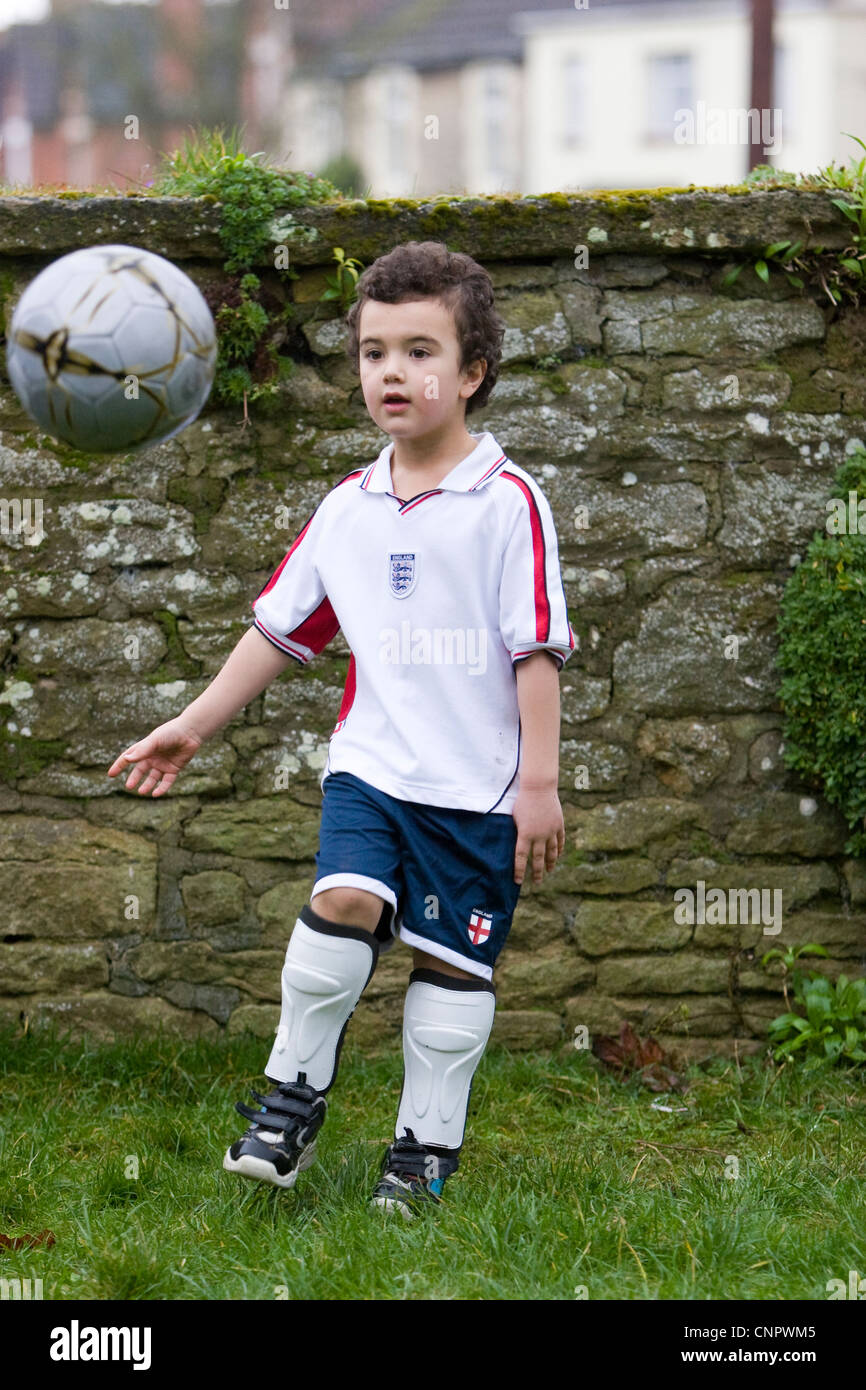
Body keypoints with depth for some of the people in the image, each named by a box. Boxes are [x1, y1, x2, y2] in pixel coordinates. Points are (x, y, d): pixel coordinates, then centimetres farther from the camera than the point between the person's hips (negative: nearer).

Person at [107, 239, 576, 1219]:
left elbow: (536, 651, -7)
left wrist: (540, 784, -9)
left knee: (452, 965, 4)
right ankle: (292, 1093, -4)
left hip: (478, 786, -2)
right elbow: (280, 630, 16)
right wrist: (193, 727, 15)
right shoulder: (347, 508, 6)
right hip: (370, 765, 3)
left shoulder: (508, 503, -8)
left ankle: (425, 1144, 19)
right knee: (344, 902, -19)